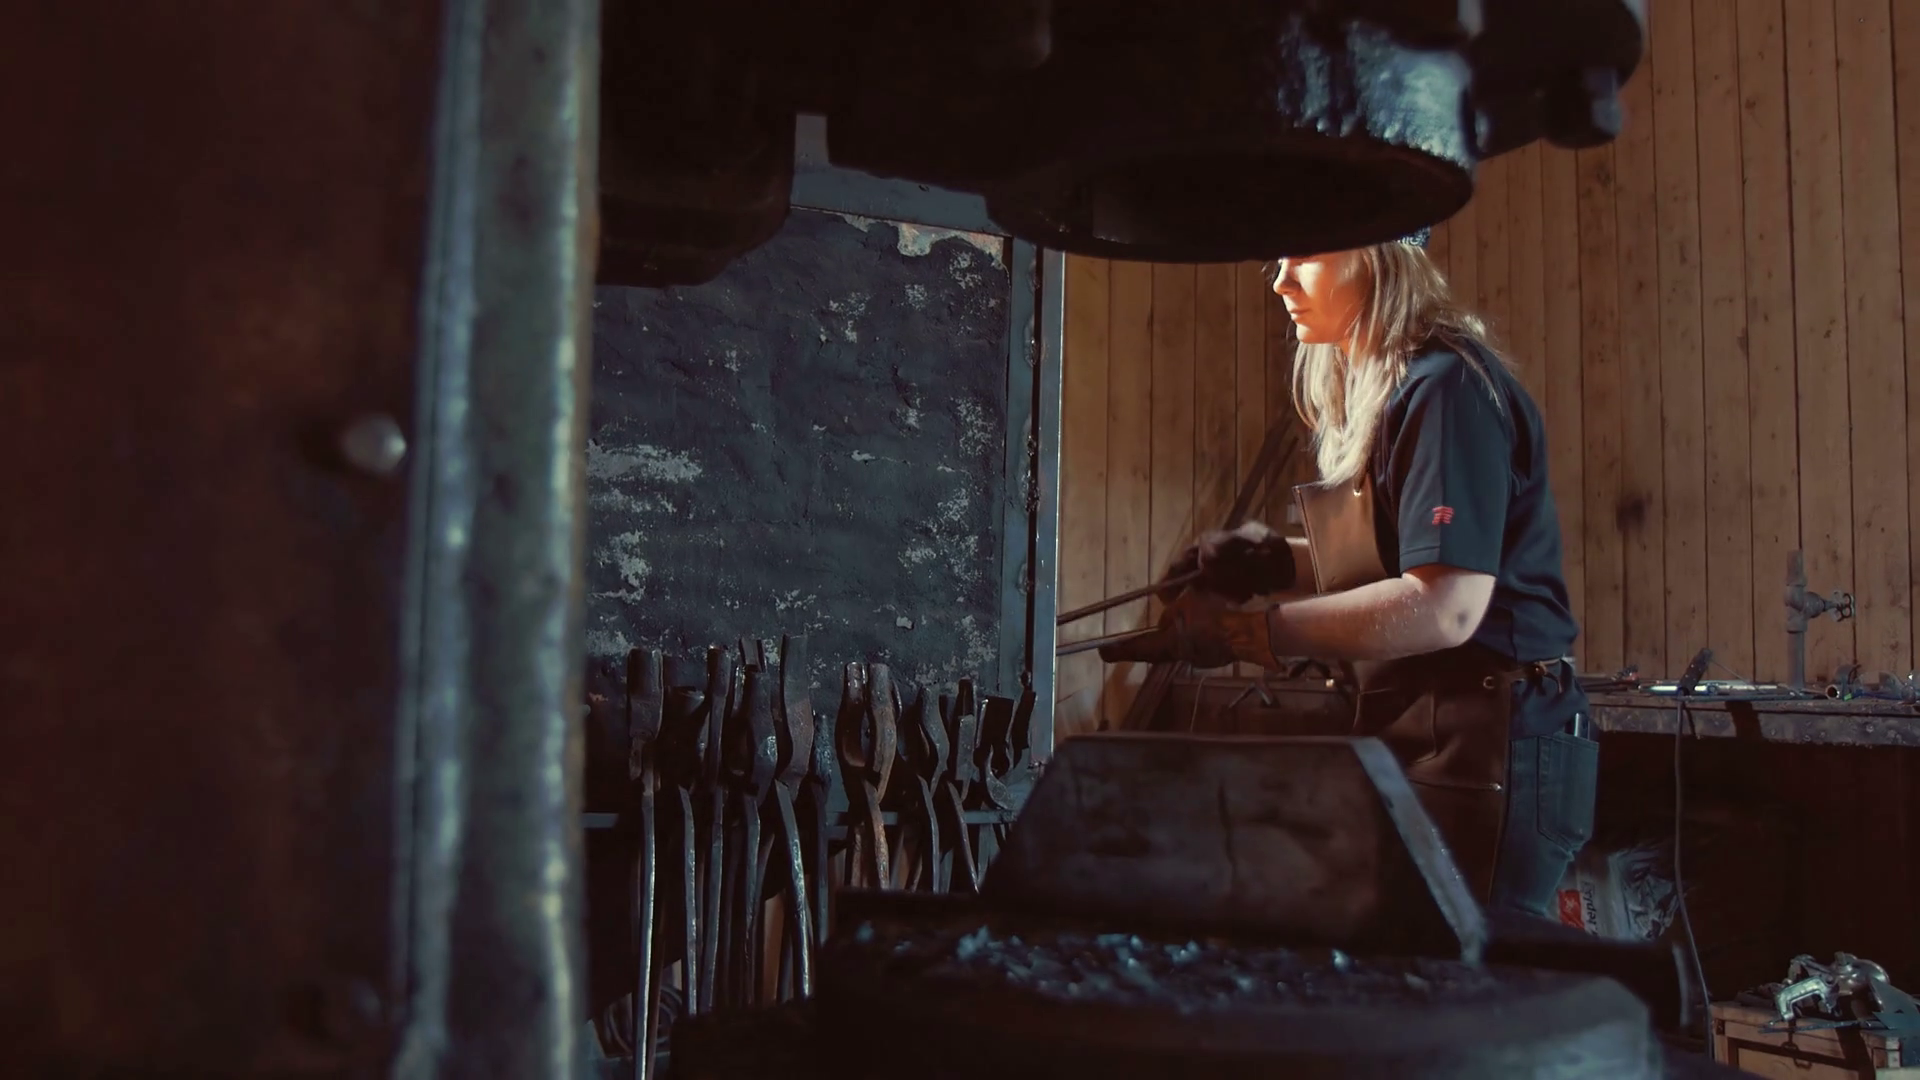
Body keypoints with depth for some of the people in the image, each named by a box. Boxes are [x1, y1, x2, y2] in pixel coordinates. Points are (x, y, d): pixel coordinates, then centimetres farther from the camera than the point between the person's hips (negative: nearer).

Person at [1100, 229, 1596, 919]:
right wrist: (1280, 560, 8)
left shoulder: (1446, 388, -14)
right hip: (1418, 734, 9)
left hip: (1486, 750, -9)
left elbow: (1443, 607, -23)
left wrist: (1244, 632, -20)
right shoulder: (1383, 391, 16)